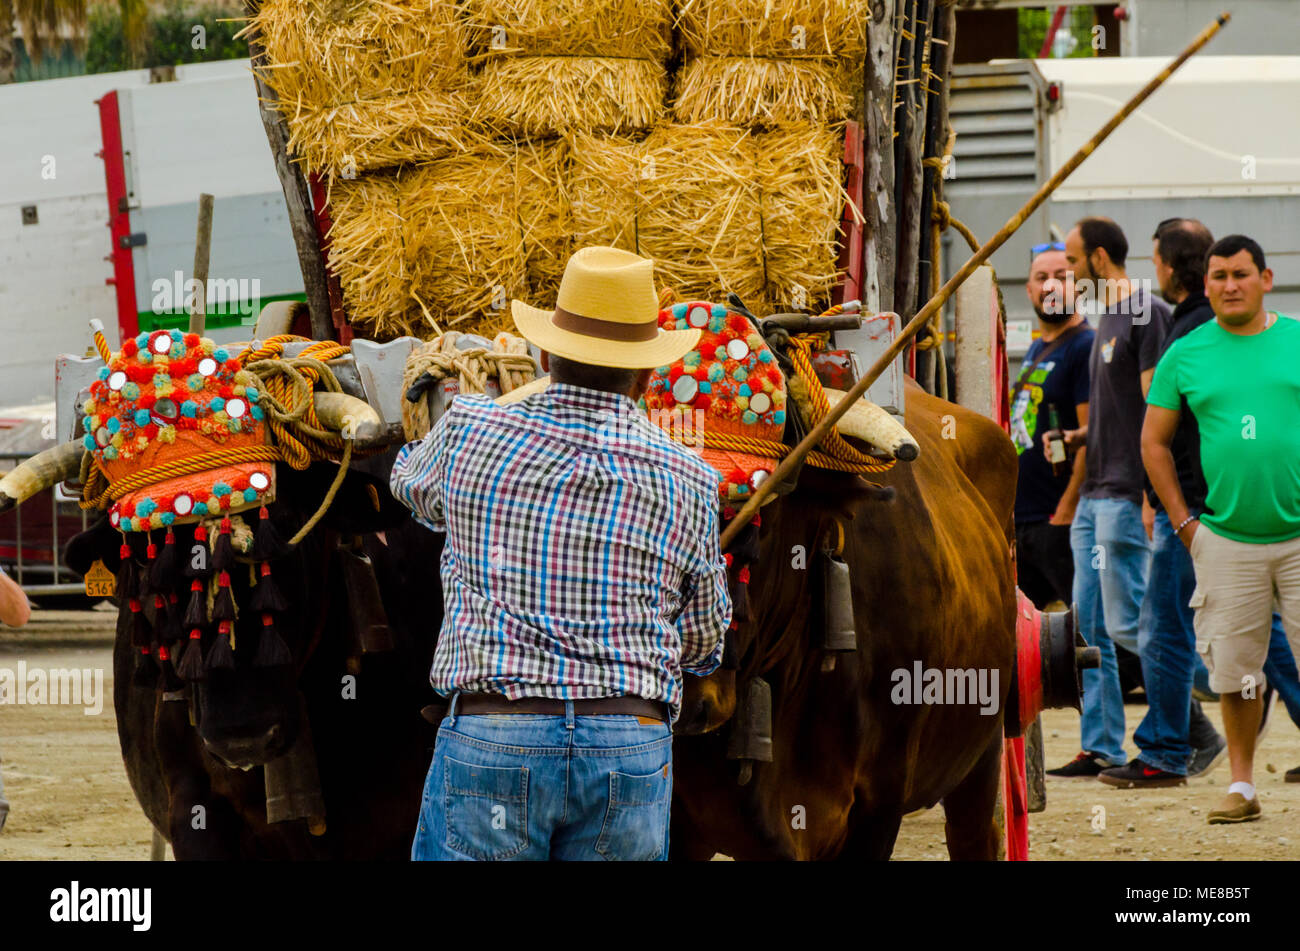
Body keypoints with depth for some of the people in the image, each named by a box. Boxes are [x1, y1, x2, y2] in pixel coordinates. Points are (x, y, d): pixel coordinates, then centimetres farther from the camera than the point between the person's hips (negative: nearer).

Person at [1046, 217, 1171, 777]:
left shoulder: (1148, 315, -10)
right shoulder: (1106, 319, 19)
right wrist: (1077, 438, 10)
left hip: (1127, 495, -10)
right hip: (1094, 495, 10)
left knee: (1126, 623, -10)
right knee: (1089, 627, 6)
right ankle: (1101, 748, 8)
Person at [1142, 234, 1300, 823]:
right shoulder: (1185, 355, 6)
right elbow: (1154, 443, 11)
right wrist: (1184, 523, 5)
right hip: (1226, 540, 1)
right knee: (1235, 667, 4)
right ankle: (1241, 785, 14)